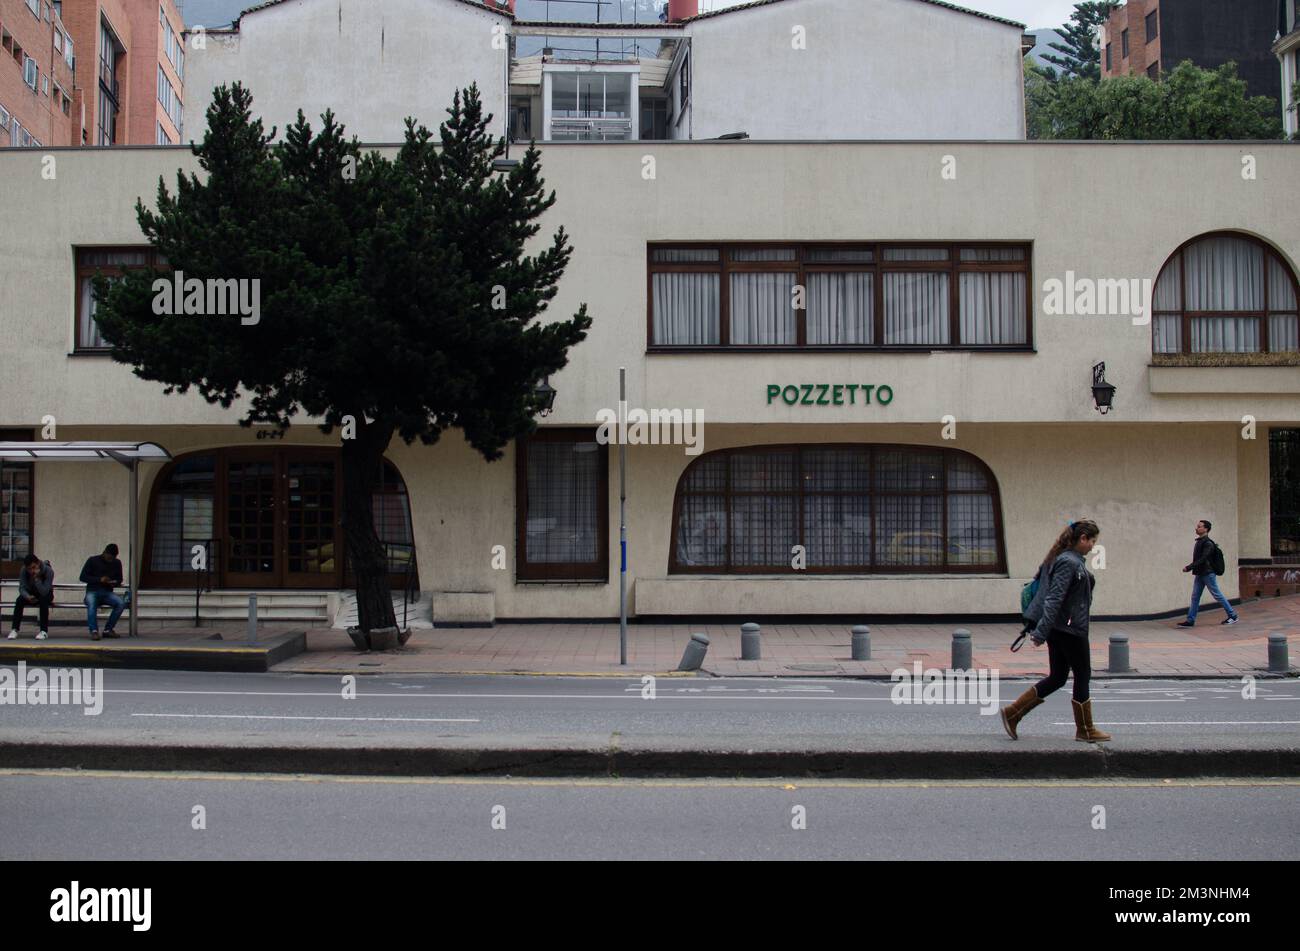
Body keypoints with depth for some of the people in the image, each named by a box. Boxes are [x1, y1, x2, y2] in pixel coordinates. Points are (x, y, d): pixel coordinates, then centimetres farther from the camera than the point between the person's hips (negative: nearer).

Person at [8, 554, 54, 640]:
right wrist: (28, 596, -38)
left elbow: (44, 592, -31)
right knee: (19, 600, -28)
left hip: (46, 594, -3)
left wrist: (36, 578, -43)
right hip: (31, 593, 3)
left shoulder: (48, 571, -26)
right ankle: (15, 629, -23)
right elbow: (22, 588, -17)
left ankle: (44, 631, -34)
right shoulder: (23, 571, -16)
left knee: (43, 601, -37)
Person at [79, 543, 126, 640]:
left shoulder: (117, 563, 9)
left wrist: (115, 583, -6)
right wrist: (99, 579, -18)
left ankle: (108, 630, -18)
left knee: (121, 603, -27)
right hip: (92, 591, -3)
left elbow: (119, 579, 20)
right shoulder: (93, 560, -1)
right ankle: (94, 631, -43)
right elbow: (83, 577, -5)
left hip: (107, 593, 3)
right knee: (91, 604, -38)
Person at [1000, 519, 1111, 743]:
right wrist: (1041, 632, -26)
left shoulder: (1071, 560, 14)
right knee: (1082, 676, 4)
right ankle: (1085, 730, 15)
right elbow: (1054, 599, -24)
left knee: (1057, 677, 12)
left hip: (1059, 629, 10)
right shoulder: (1069, 563, -18)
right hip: (1071, 630, -10)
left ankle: (1012, 713, 8)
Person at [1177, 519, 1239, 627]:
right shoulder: (1199, 541, 13)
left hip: (1208, 573, -9)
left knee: (1217, 595, -1)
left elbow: (1202, 559, -23)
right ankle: (1190, 620, 4)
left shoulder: (1208, 543, -16)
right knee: (1195, 597, 4)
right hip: (1199, 574, 9)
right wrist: (1192, 568, 7)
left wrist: (1189, 568, -24)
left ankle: (1233, 616, 10)